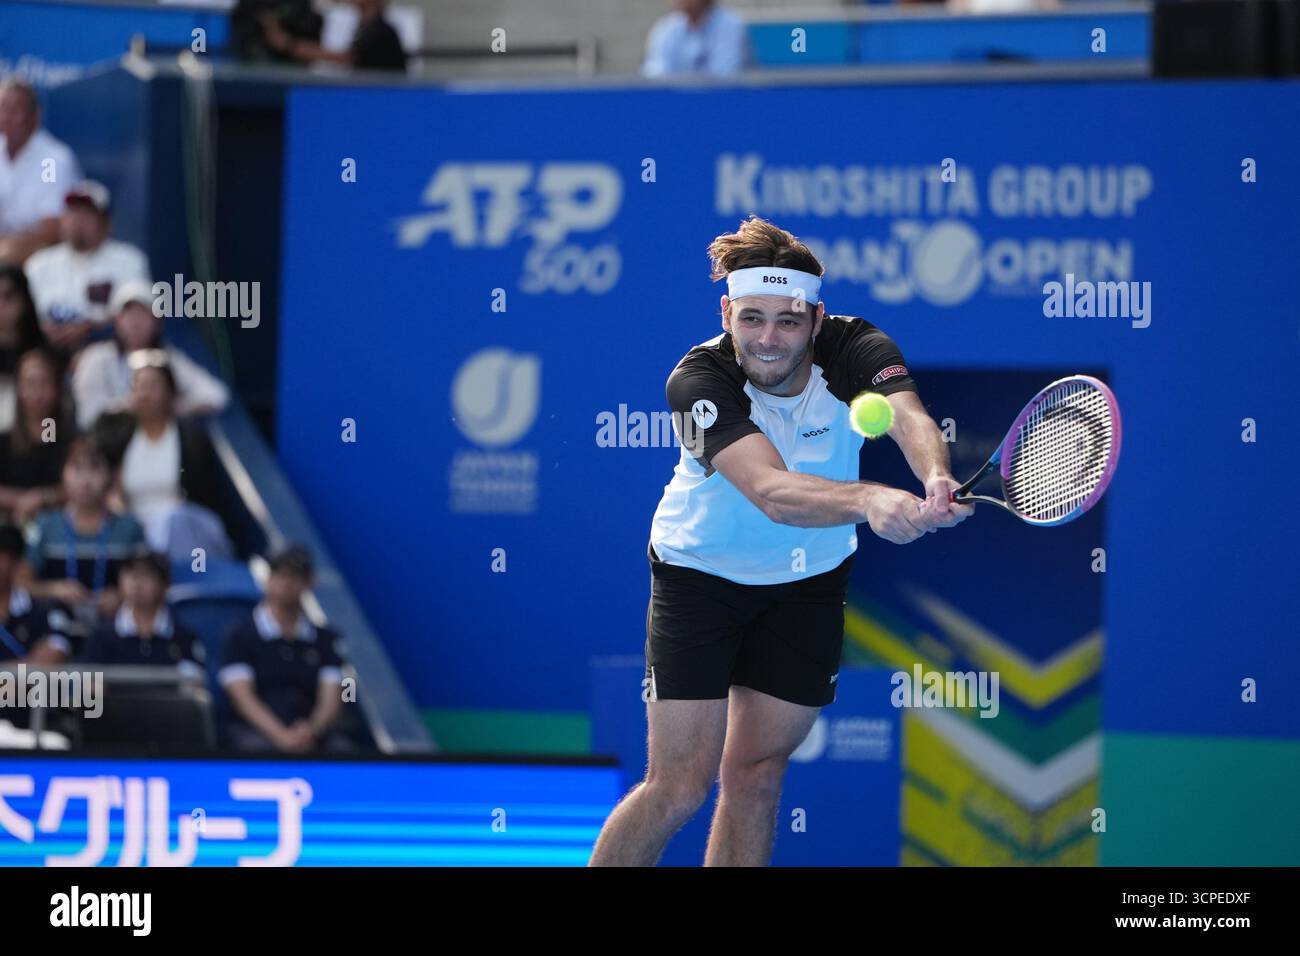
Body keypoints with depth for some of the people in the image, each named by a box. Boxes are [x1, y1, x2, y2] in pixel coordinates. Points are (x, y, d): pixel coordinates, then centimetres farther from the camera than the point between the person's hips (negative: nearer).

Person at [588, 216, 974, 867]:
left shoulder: (855, 349, -21)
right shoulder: (699, 379, -30)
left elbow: (908, 416, -42)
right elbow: (771, 492, -44)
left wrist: (935, 479, -66)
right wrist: (868, 500, -64)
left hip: (810, 580, 3)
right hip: (702, 572, -3)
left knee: (755, 776, 7)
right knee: (680, 787, -7)